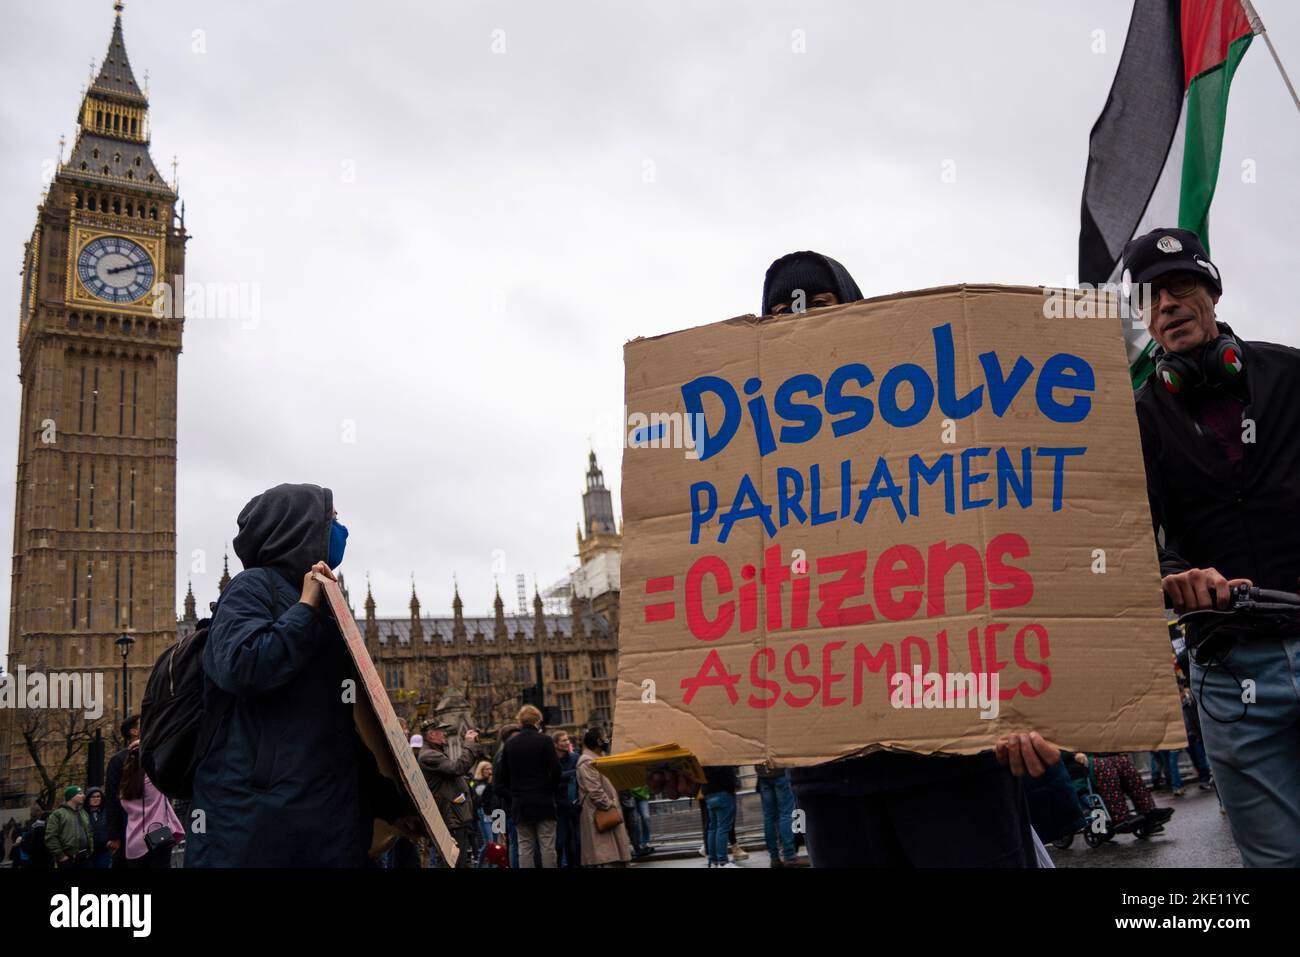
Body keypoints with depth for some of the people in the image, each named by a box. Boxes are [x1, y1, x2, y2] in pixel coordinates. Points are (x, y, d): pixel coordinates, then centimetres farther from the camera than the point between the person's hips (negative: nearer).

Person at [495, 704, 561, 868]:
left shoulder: (509, 744, 6)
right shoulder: (544, 740, -6)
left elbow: (502, 776, 8)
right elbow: (556, 770, -9)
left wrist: (510, 799, 13)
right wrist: (551, 790, 7)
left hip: (519, 803, 3)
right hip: (543, 802, -3)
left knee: (524, 846, 6)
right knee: (547, 845, 0)